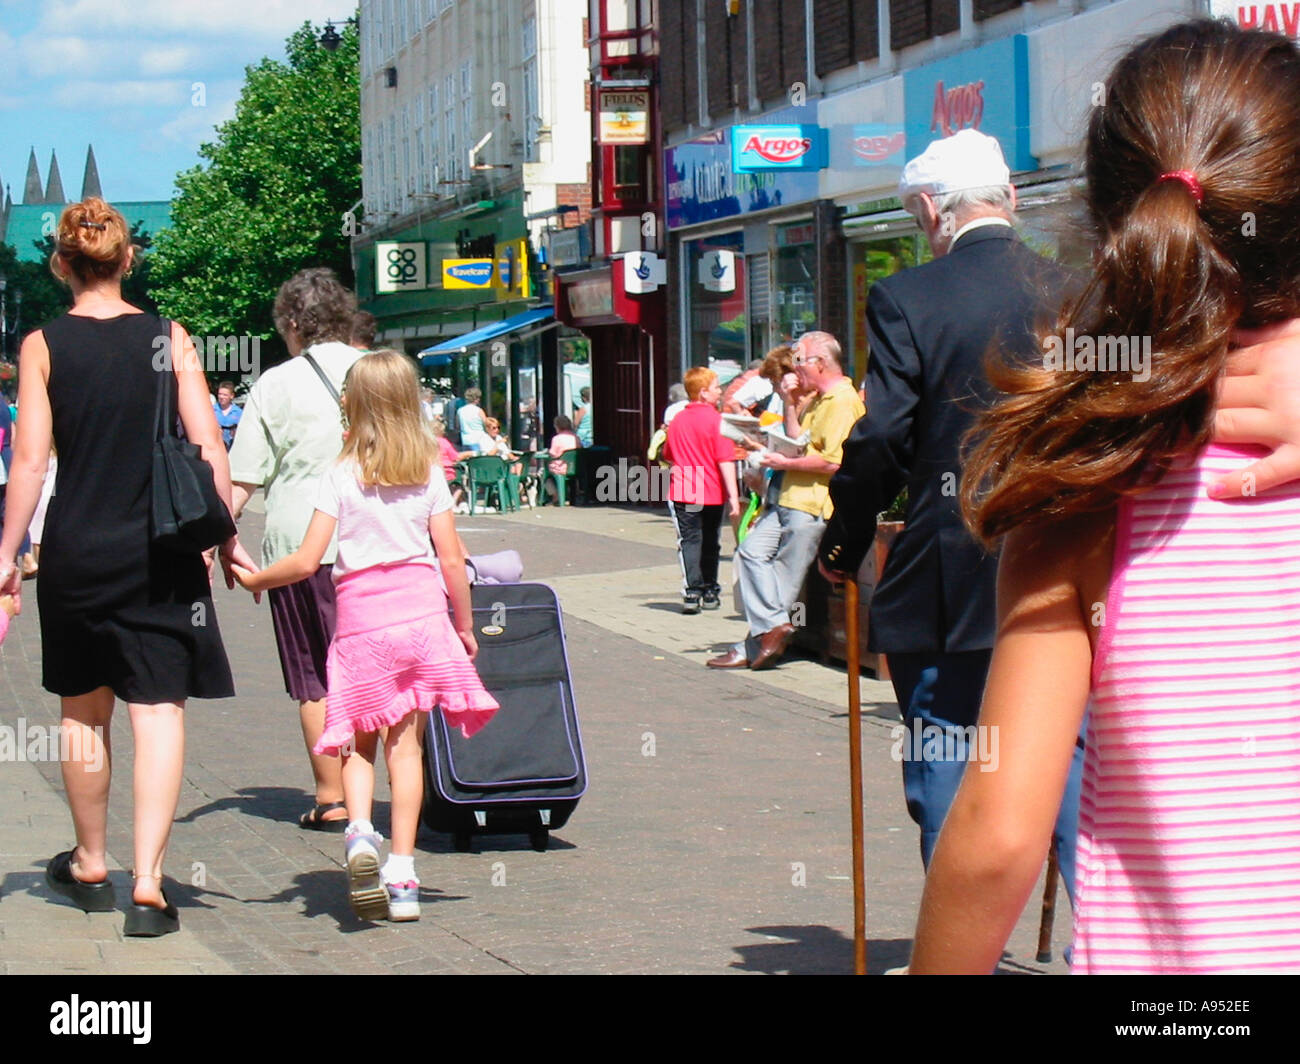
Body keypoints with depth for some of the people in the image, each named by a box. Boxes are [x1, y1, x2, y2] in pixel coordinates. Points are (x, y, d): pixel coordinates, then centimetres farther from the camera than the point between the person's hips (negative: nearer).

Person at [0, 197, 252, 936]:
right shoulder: (169, 339, -1)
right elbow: (210, 449, -3)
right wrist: (227, 537, 5)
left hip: (76, 550, 1)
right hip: (162, 553, -1)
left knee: (85, 712, 17)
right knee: (159, 710, -1)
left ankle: (91, 867, 32)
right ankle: (148, 884, -10)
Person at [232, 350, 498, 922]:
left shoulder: (341, 475, -2)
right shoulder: (429, 471, 5)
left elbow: (307, 561, -5)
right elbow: (452, 558, 4)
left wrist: (255, 580, 12)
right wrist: (465, 626, 16)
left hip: (361, 617, -2)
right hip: (422, 613, 2)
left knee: (358, 743, 11)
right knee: (405, 743, 5)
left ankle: (360, 830, -16)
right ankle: (401, 877, 2)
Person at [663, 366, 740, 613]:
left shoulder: (677, 420, 4)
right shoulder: (716, 419, -10)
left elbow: (669, 456, 17)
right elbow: (725, 460, -14)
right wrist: (733, 495, -15)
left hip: (683, 492, 2)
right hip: (712, 493, -2)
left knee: (689, 541, -1)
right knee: (710, 543, 13)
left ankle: (691, 593, -14)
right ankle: (710, 592, 22)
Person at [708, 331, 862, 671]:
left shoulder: (842, 401, -15)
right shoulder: (816, 399, 19)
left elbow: (832, 462, -23)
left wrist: (784, 463, -15)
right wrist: (790, 404, 10)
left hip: (813, 504, -10)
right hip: (791, 500, 10)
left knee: (785, 576, -5)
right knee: (751, 550, 3)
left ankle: (754, 648, -1)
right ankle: (773, 627, 0)